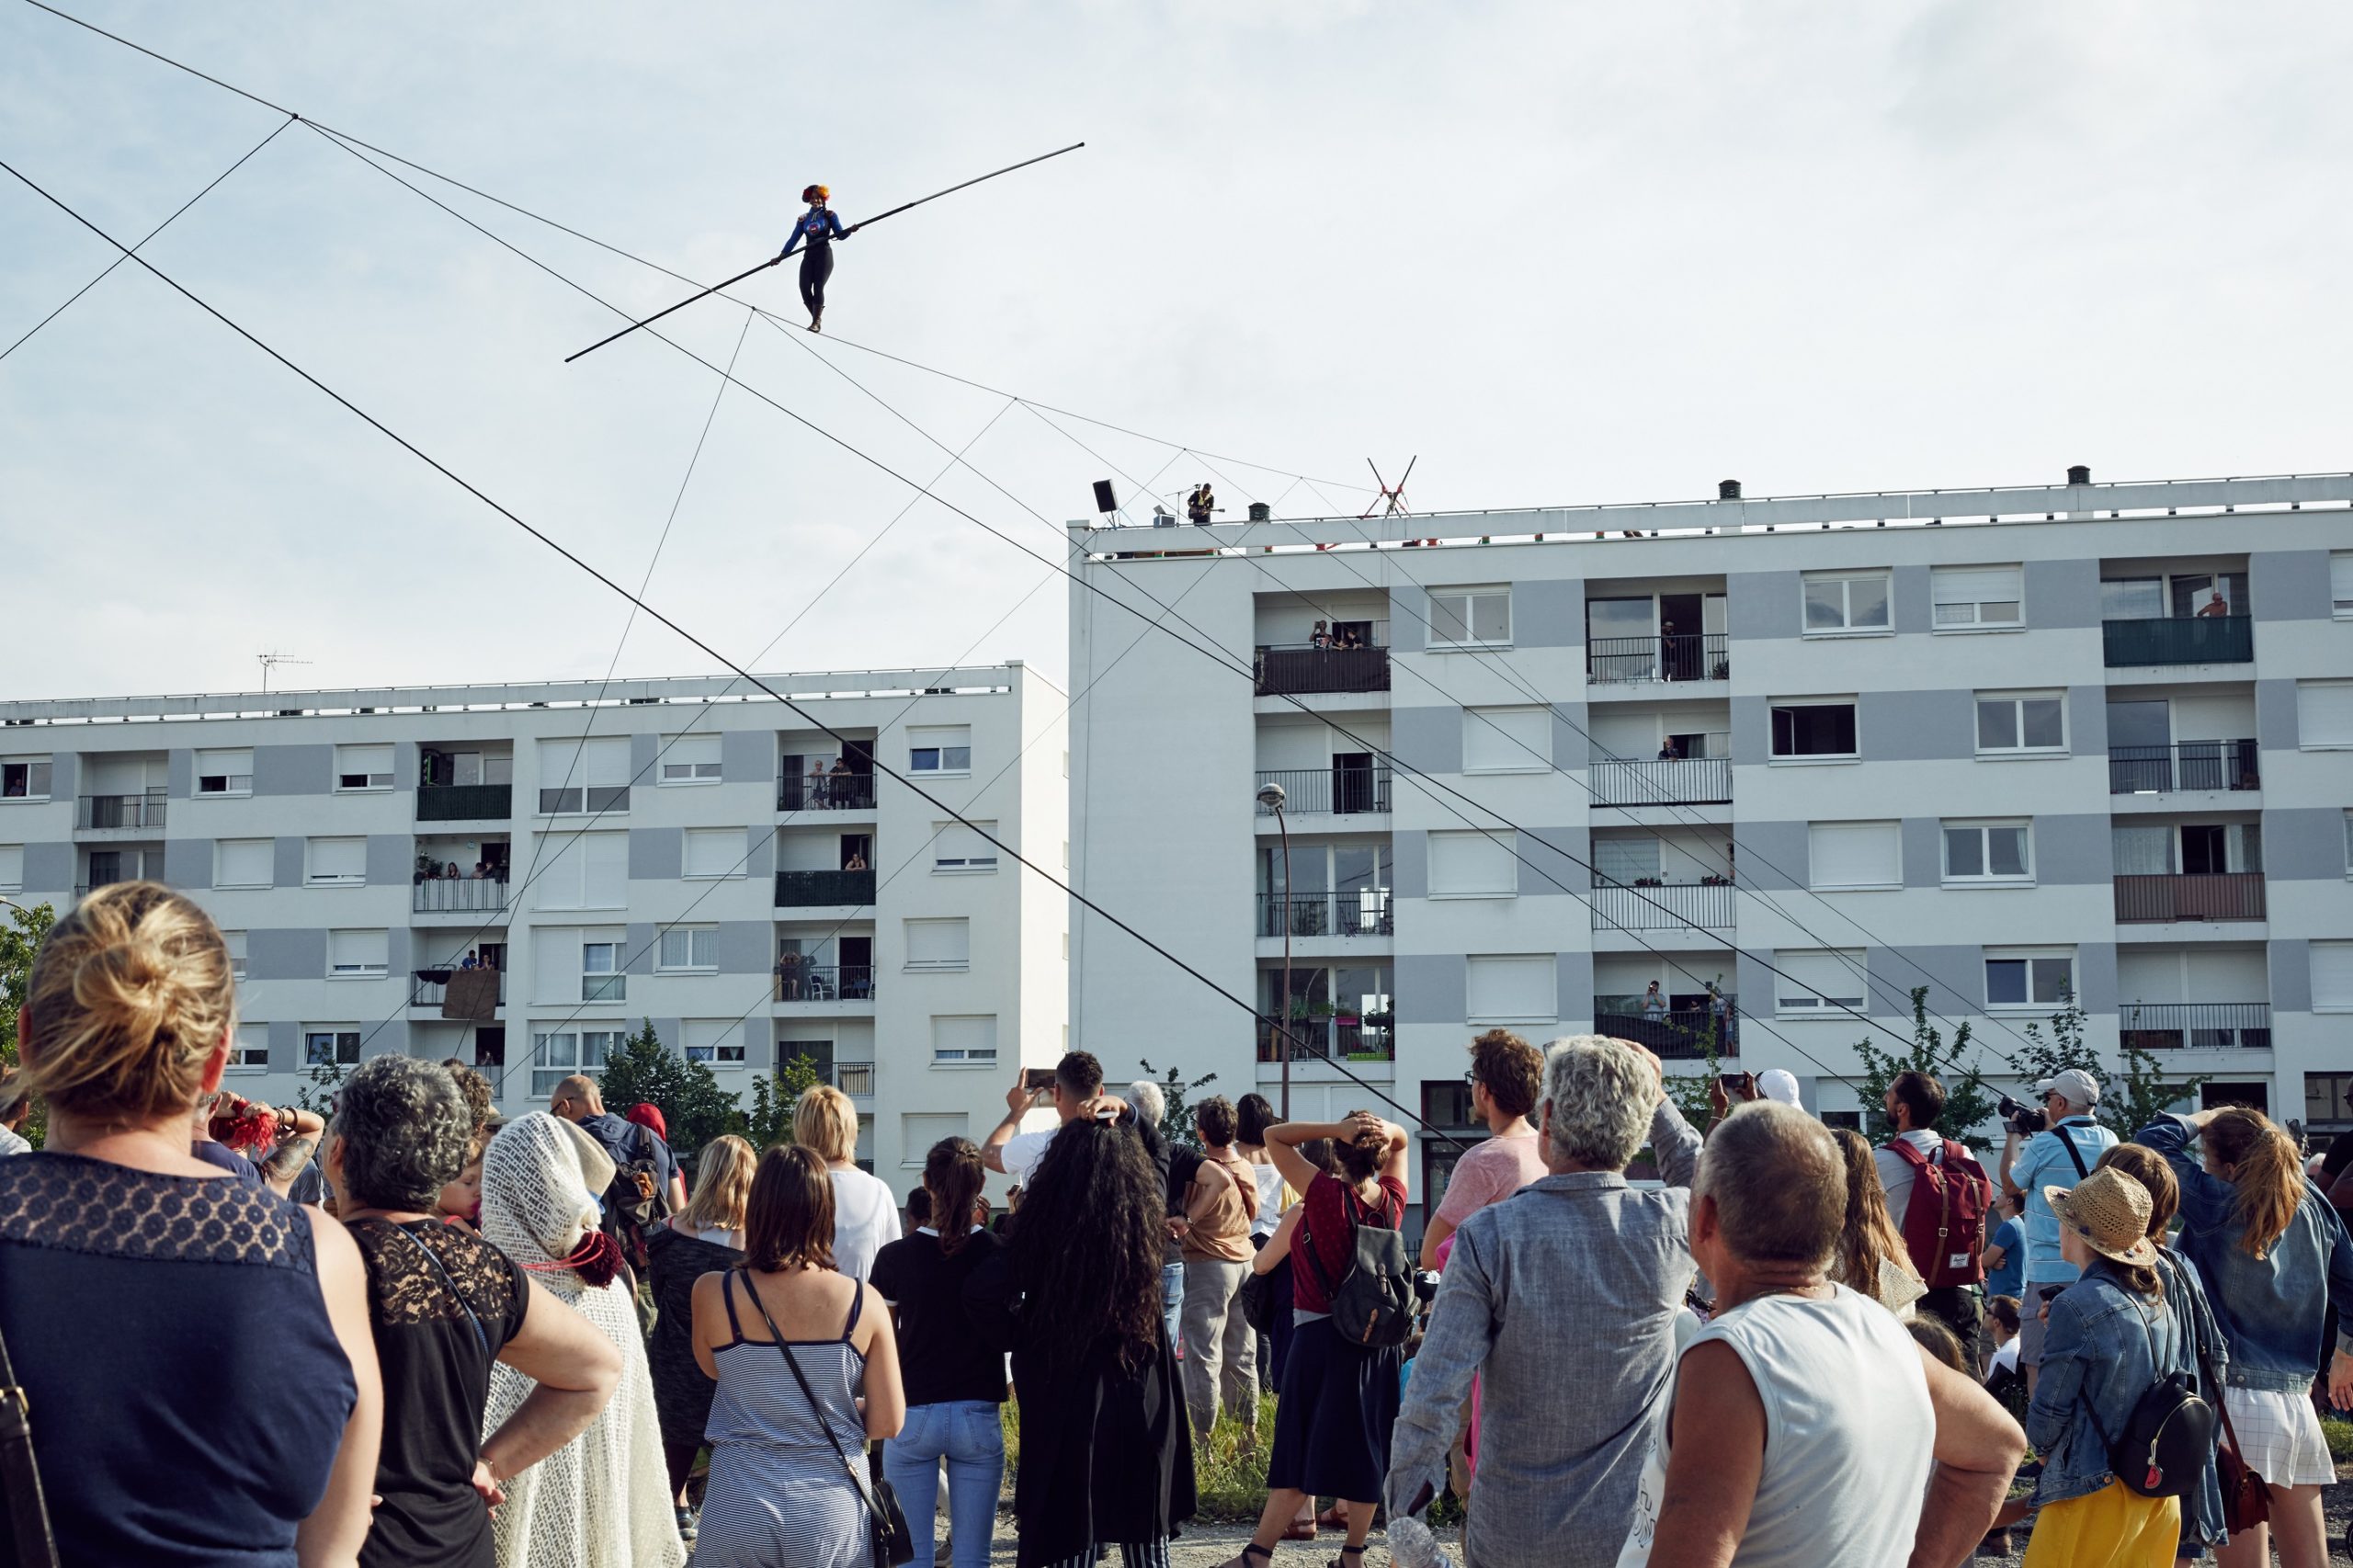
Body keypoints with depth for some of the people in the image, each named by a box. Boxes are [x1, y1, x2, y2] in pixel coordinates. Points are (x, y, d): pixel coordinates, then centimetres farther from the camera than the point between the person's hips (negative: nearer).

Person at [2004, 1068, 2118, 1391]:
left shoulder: (2045, 1144, -13)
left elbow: (2011, 1184, 4)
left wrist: (2014, 1134, 14)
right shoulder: (2110, 1142, 5)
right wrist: (2051, 1128, 26)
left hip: (2050, 1273, -6)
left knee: (2038, 1364, -1)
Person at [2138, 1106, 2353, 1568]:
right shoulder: (2313, 1204, 8)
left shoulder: (2219, 1204, -9)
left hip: (2237, 1399, -6)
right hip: (2298, 1404, 6)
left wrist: (2206, 1117, 8)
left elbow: (2152, 1141, -7)